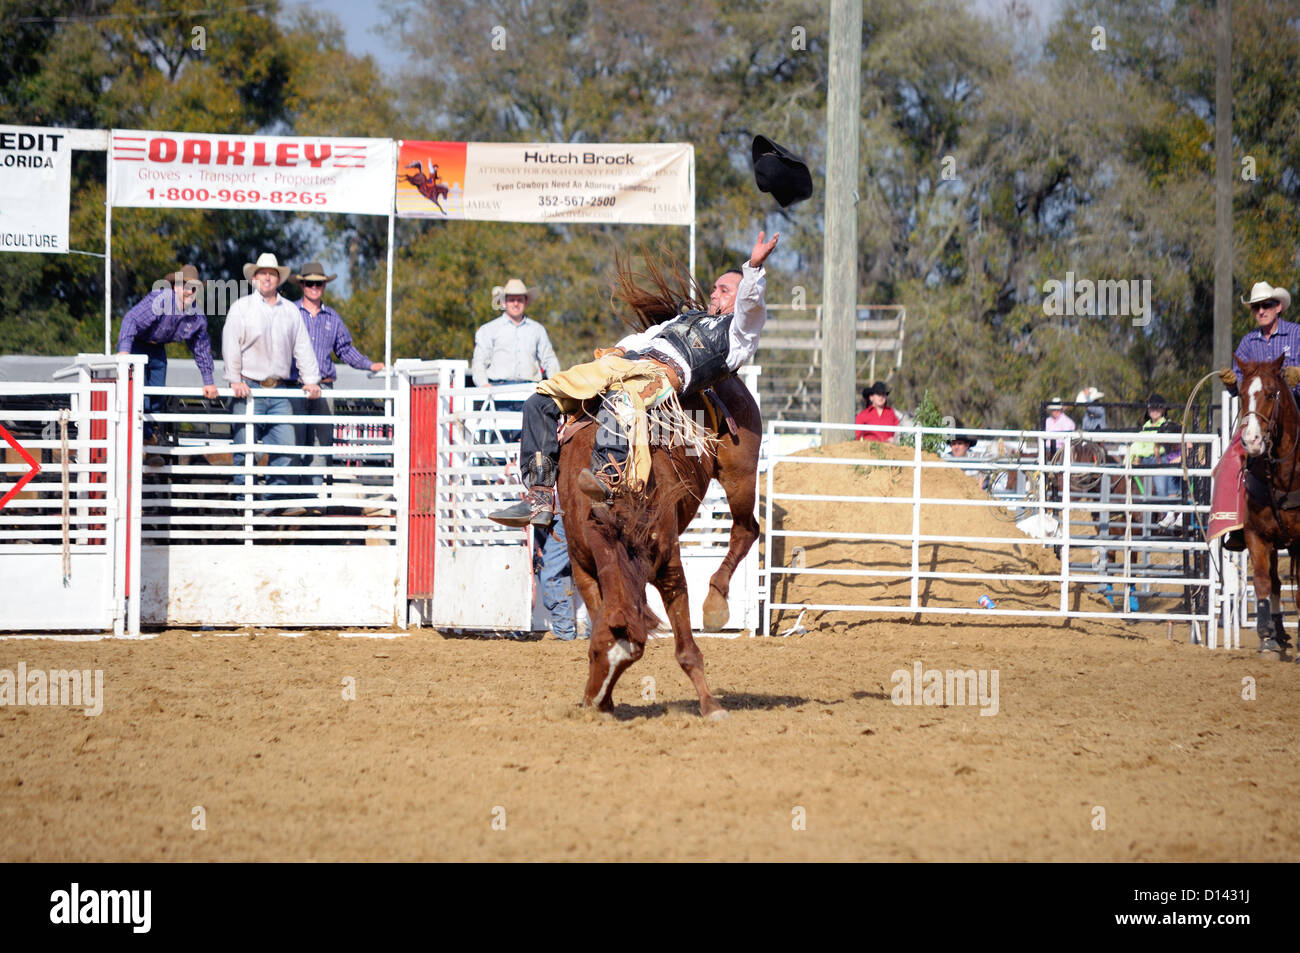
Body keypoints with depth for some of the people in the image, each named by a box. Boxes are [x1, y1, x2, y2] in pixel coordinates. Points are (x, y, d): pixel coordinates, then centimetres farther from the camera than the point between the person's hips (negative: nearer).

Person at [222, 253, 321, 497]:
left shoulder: (290, 310, 15)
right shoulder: (242, 308, 3)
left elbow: (303, 347, 16)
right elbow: (231, 346, -3)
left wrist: (311, 381, 8)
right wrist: (235, 381, -11)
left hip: (280, 391, 4)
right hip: (249, 388, -3)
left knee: (284, 445, -4)